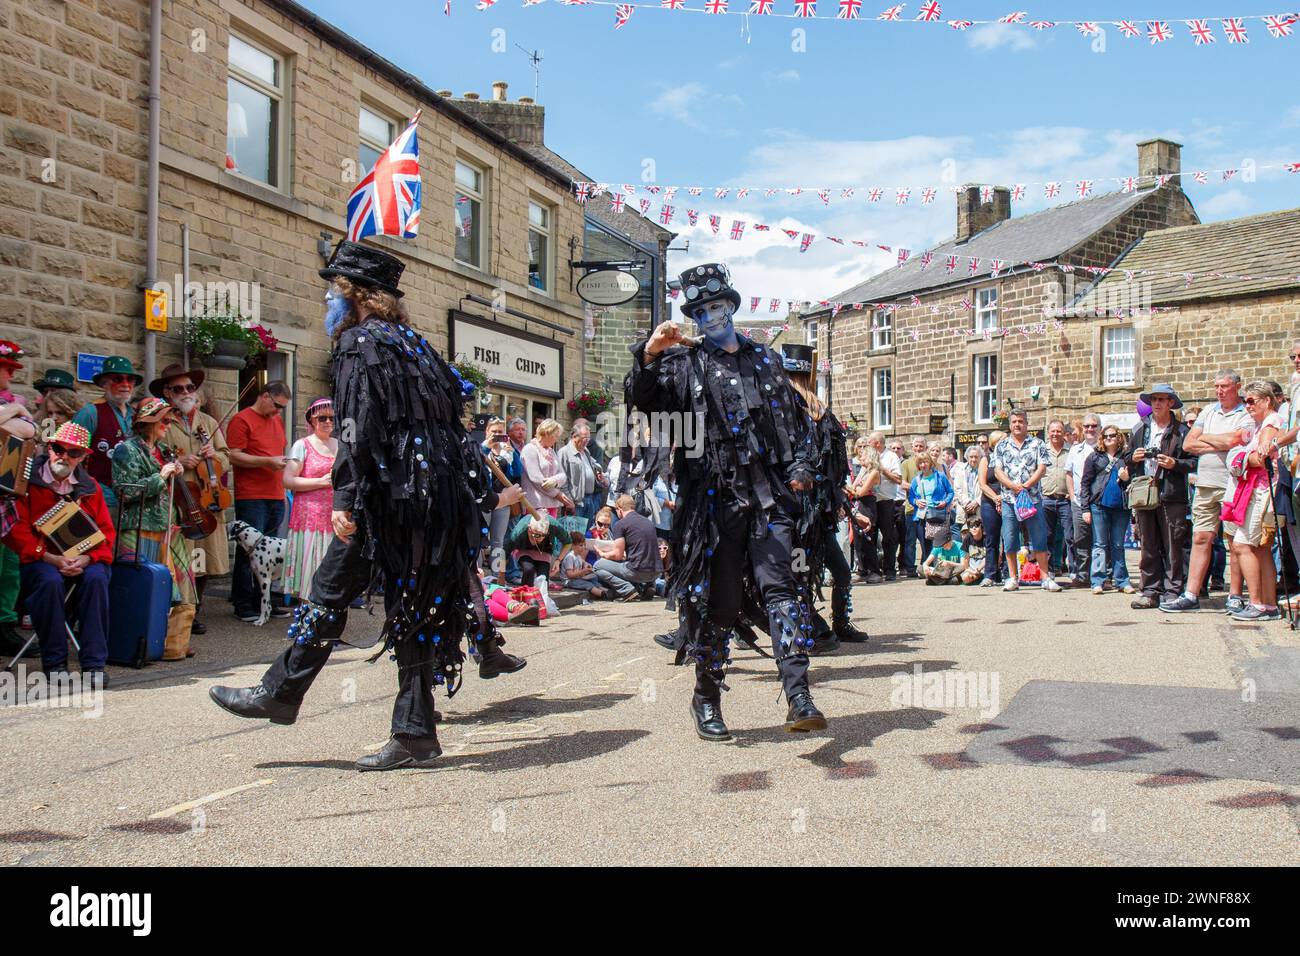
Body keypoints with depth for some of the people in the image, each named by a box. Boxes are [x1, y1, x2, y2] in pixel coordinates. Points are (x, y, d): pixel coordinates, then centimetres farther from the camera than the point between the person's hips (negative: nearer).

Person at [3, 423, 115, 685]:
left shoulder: (89, 486, 12)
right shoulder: (27, 481, 2)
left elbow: (105, 531, 7)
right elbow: (16, 529, -5)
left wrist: (86, 559, -14)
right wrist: (50, 558, -18)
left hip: (83, 560, 2)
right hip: (40, 559, -2)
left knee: (97, 578, -30)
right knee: (51, 581, -35)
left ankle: (94, 663, -26)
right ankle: (54, 662, -20)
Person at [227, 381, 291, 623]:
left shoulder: (277, 420, 19)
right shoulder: (242, 420, -5)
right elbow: (234, 456, -12)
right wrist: (267, 461, -16)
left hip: (276, 496, 7)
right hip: (251, 497, -7)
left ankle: (266, 600, 15)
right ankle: (243, 605, 2)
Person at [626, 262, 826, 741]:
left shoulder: (765, 359, 19)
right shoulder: (683, 363, 10)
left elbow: (796, 418, 23)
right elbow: (641, 400, -6)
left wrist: (801, 466, 8)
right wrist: (649, 355, -23)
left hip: (769, 496, 2)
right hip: (713, 499, -2)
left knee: (779, 587, -10)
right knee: (717, 601, 3)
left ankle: (799, 697, -15)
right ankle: (707, 698, 18)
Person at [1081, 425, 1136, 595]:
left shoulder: (1126, 458, 12)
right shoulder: (1095, 457, 7)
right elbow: (1085, 483, 2)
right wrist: (1086, 508, -5)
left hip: (1121, 506, 2)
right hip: (1099, 505, -2)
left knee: (1118, 545, 7)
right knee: (1100, 544, 0)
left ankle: (1121, 581, 11)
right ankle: (1098, 581, 1)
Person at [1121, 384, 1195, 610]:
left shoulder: (1181, 431, 3)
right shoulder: (1139, 429, 14)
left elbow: (1194, 461, 2)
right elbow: (1127, 460, 20)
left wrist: (1175, 464, -15)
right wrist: (1133, 458, -1)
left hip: (1171, 497, -3)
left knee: (1173, 547, -1)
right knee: (1148, 547, 7)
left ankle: (1172, 592, 5)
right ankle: (1151, 591, 12)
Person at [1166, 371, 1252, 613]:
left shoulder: (1247, 414, -4)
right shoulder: (1208, 412, 15)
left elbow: (1233, 440, -20)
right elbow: (1187, 444, 7)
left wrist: (1205, 438, -2)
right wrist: (1220, 444, -5)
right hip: (1205, 484, 5)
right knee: (1201, 539, 4)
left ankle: (1235, 595, 8)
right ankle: (1191, 595, 5)